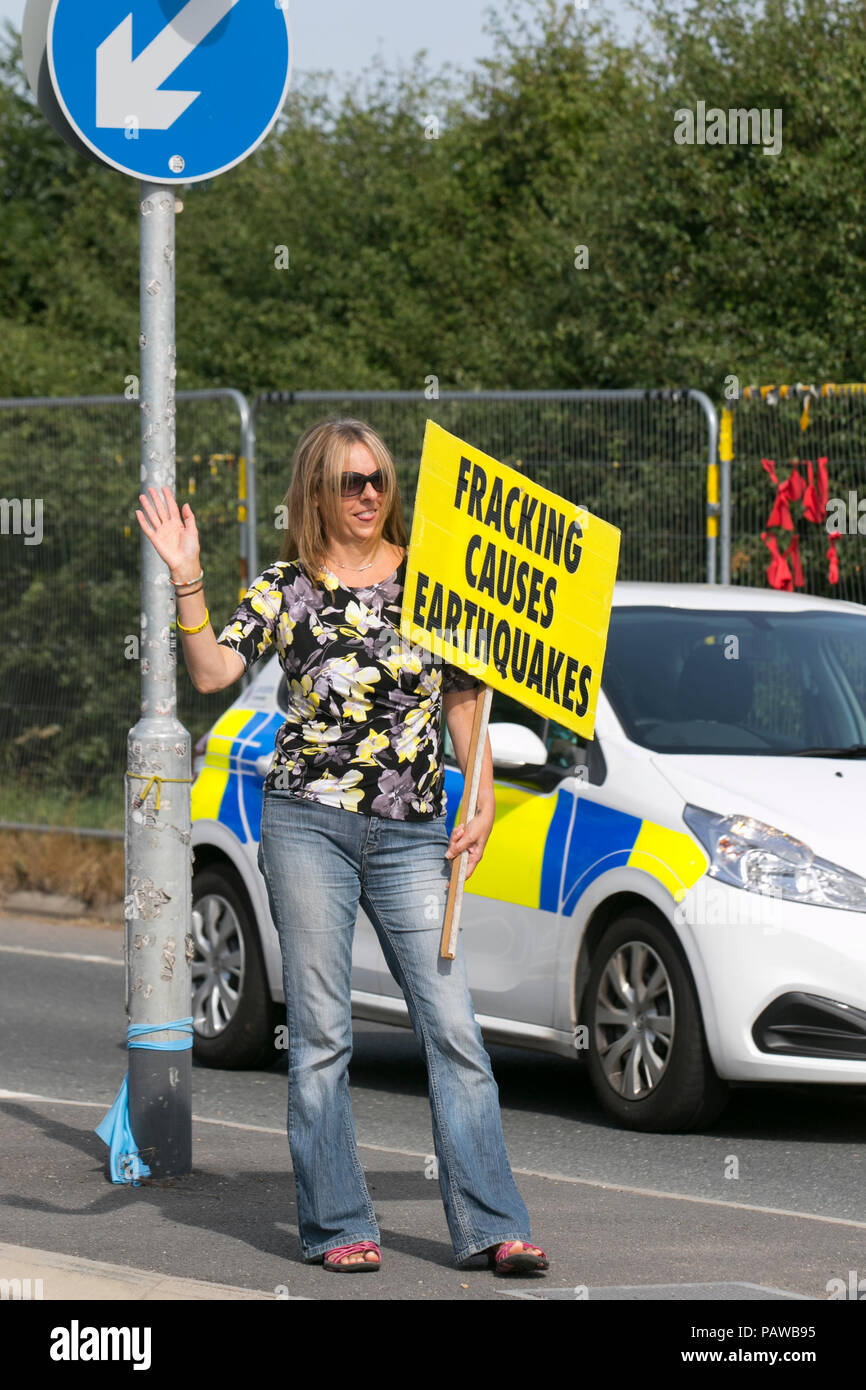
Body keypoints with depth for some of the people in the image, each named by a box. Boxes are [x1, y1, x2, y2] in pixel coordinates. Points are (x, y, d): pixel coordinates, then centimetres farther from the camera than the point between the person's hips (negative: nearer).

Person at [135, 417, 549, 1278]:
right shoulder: (286, 588, 5)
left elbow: (461, 699, 14)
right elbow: (213, 671, -6)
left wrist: (481, 801, 5)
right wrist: (185, 581, -15)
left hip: (411, 833, 1)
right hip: (308, 823, -1)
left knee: (451, 1024, -5)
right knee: (320, 1032, 0)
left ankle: (490, 1224, -4)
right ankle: (338, 1226, 7)